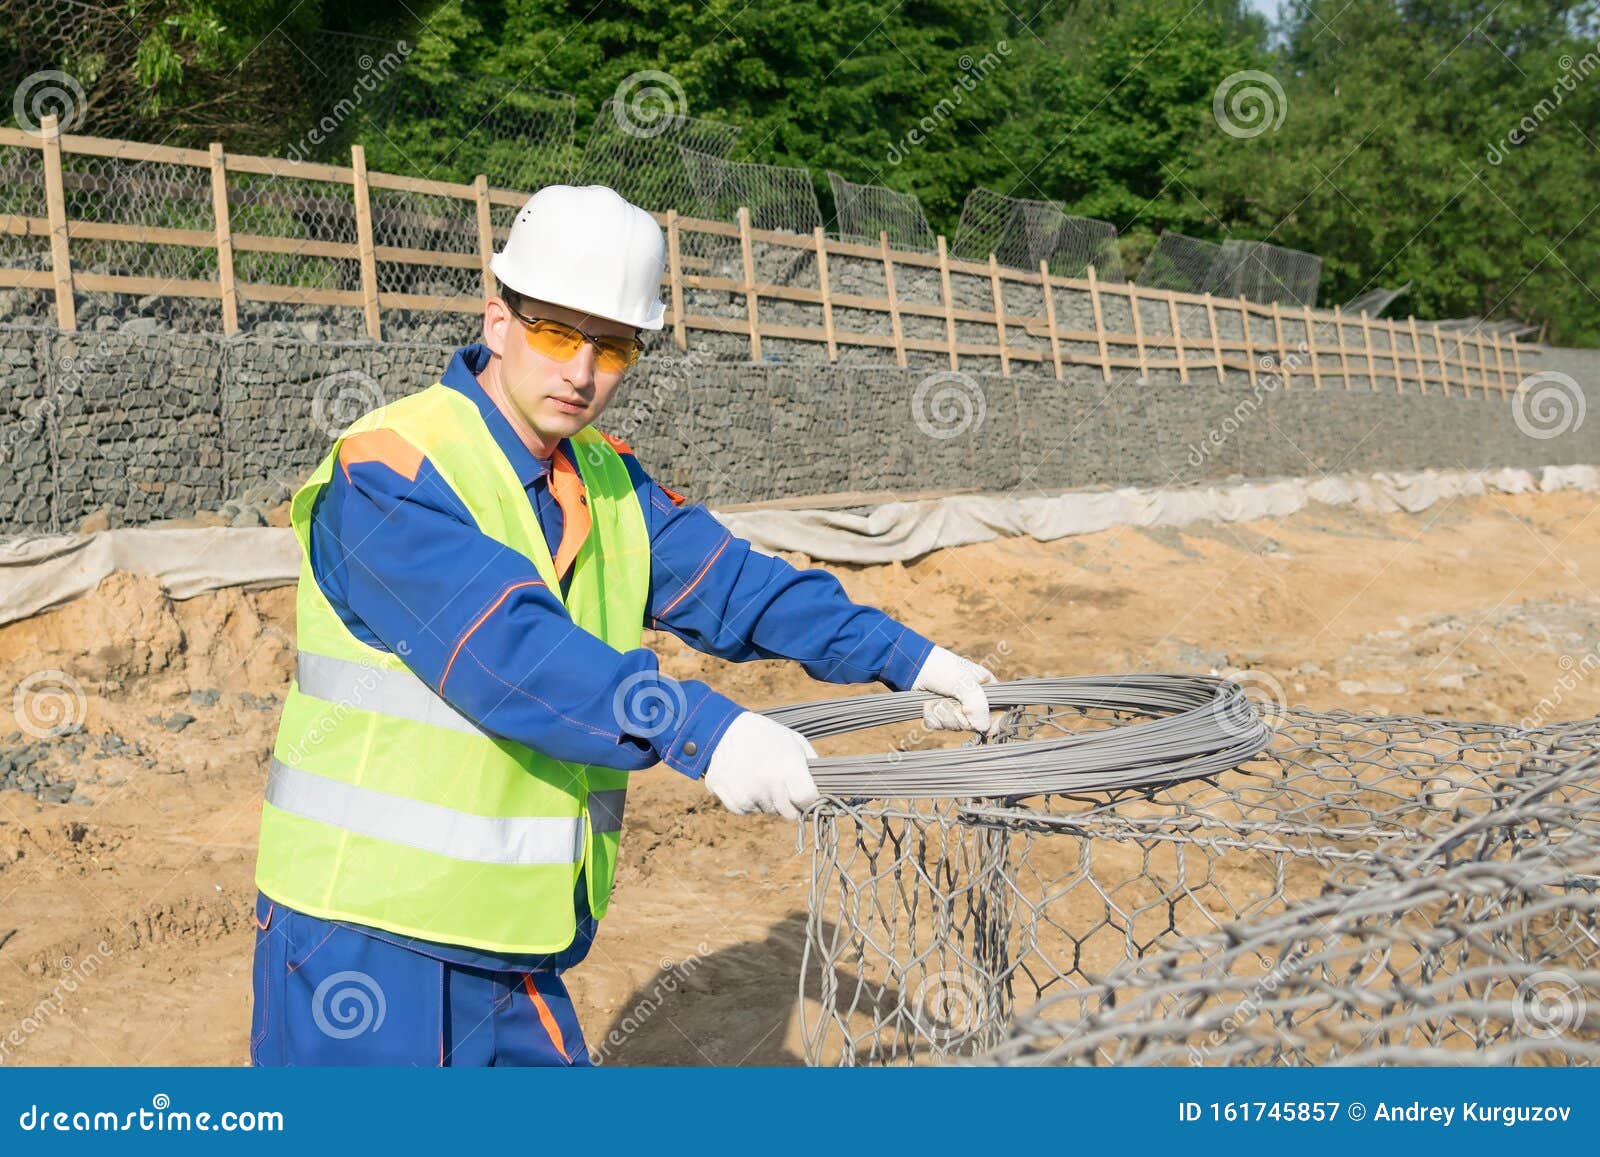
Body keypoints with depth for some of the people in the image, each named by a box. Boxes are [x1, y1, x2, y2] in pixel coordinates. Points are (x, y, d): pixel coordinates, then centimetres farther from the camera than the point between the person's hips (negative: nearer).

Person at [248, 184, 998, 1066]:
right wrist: (699, 729, -39)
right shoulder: (390, 472, -17)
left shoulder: (611, 486, 9)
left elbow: (732, 585, 14)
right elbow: (507, 646, -30)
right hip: (366, 932, -7)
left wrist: (904, 655, 10)